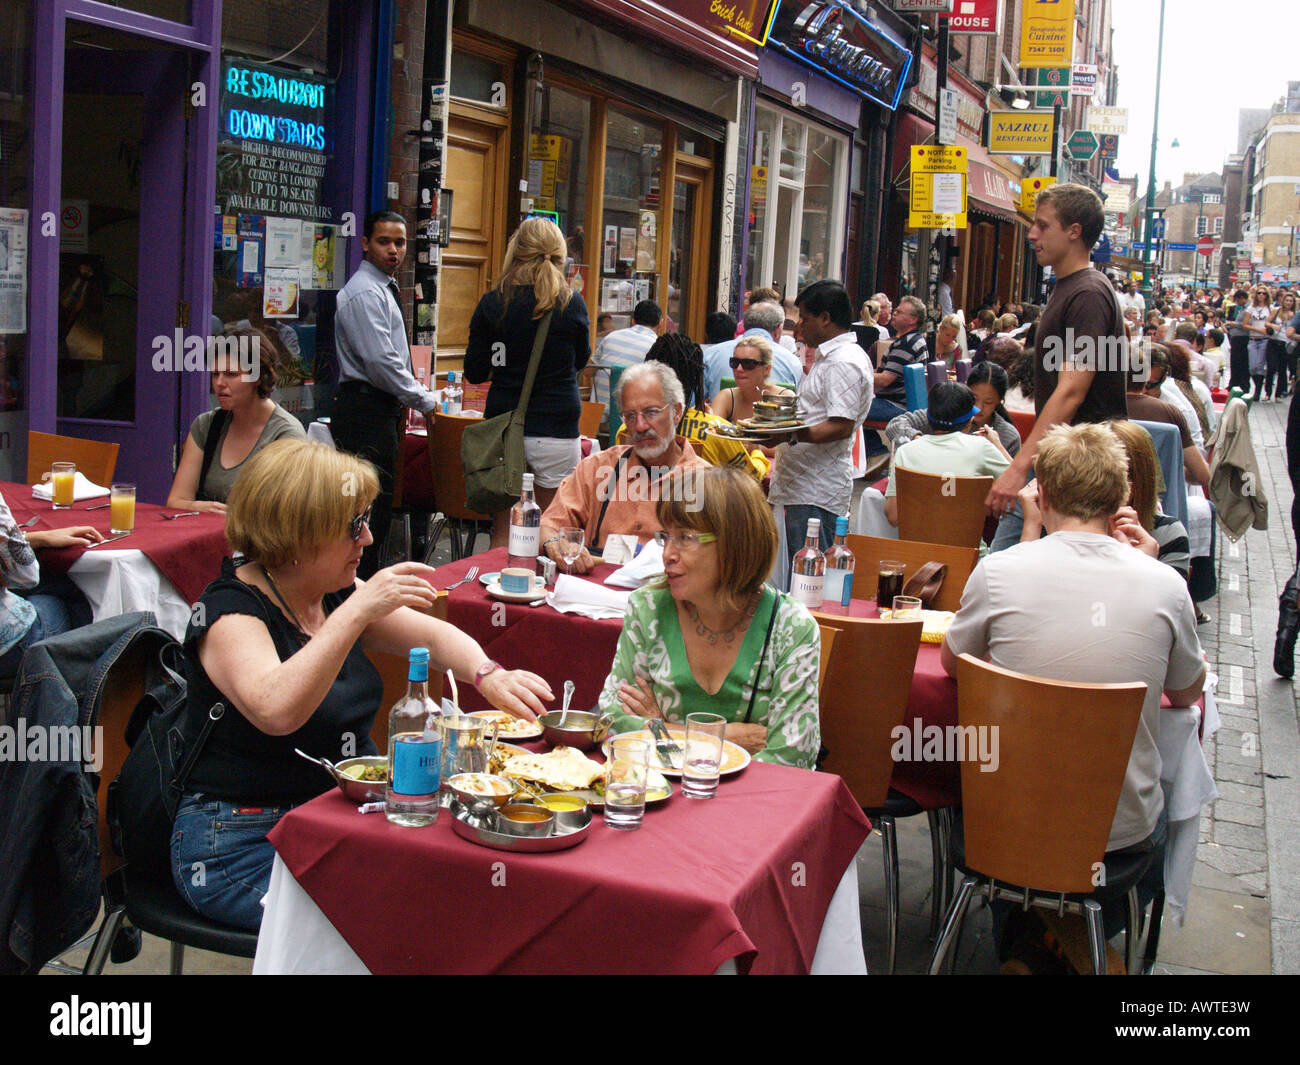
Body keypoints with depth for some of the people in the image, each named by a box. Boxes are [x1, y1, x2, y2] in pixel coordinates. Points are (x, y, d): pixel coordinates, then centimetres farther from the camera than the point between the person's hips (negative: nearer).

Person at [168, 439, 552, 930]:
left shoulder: (335, 593, 7)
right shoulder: (230, 611, -16)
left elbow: (431, 636, 12)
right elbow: (276, 711, -35)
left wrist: (487, 674, -9)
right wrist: (358, 611, -37)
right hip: (243, 848, -8)